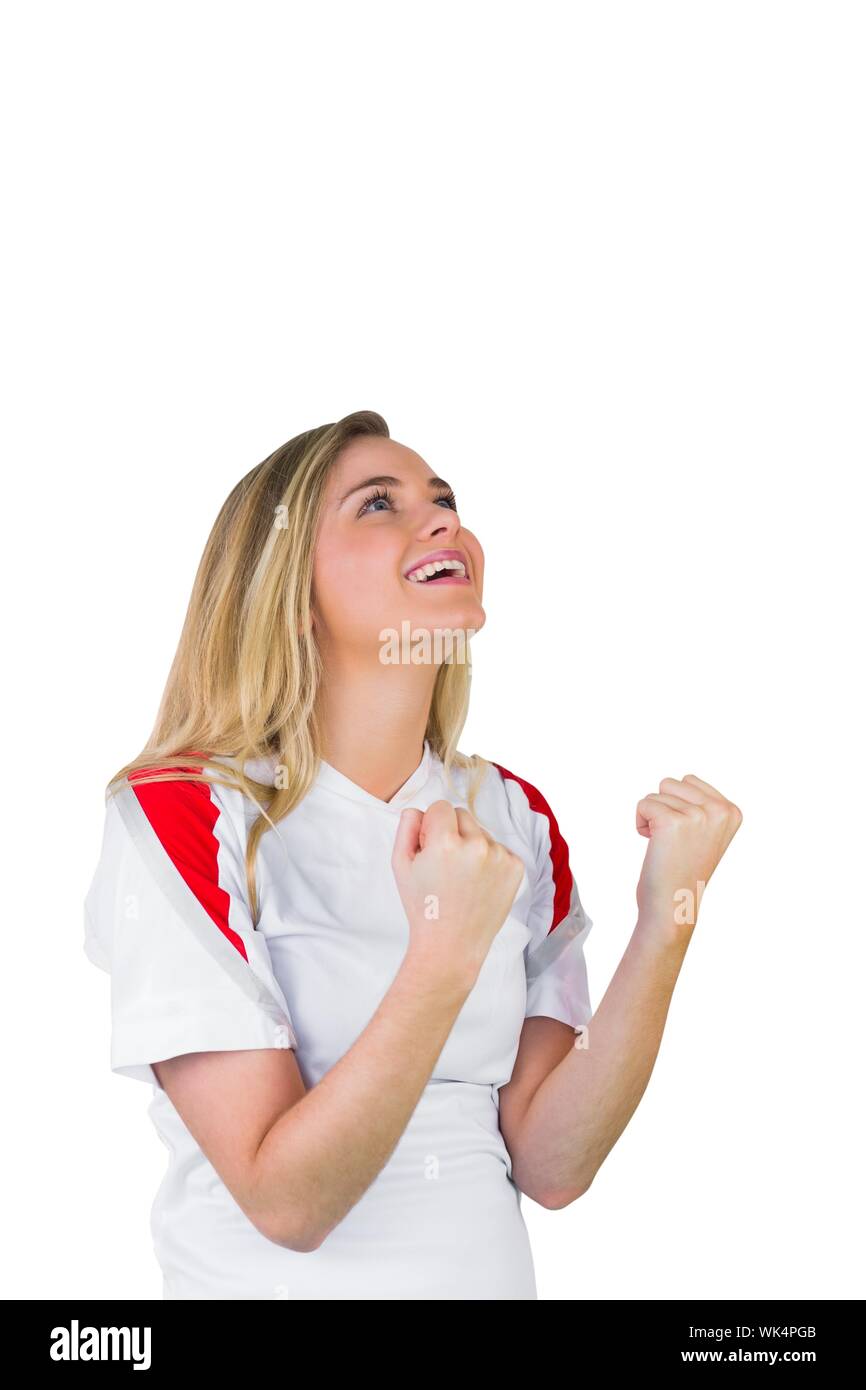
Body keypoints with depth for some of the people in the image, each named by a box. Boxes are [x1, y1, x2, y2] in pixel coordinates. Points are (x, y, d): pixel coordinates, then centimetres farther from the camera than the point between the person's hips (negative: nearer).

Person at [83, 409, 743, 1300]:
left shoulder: (515, 817, -4)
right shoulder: (180, 815, -18)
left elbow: (548, 1167, -9)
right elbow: (288, 1203, -21)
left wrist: (666, 919, -18)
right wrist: (445, 955, -32)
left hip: (493, 1274, 5)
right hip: (277, 1281, -4)